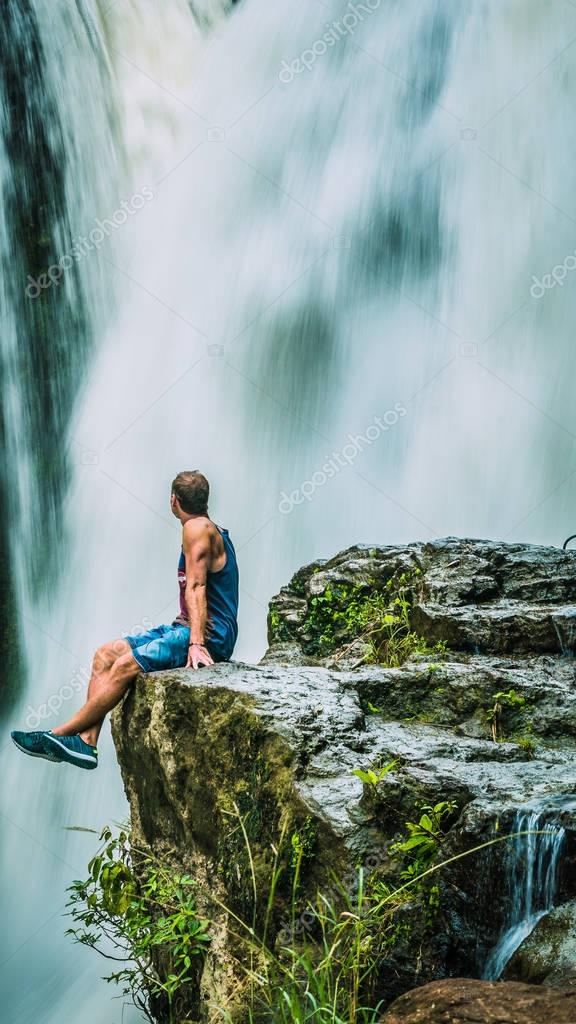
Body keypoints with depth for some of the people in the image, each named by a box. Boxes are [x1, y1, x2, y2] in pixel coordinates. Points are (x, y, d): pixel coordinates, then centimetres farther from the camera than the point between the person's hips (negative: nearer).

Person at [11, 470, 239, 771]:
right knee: (106, 654, 1)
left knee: (126, 665, -21)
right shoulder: (211, 529, 19)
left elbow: (196, 586, -20)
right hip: (186, 627, 10)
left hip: (211, 636, -10)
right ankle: (86, 741, -10)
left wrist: (196, 643, -26)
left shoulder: (197, 528, -11)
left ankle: (59, 735, -12)